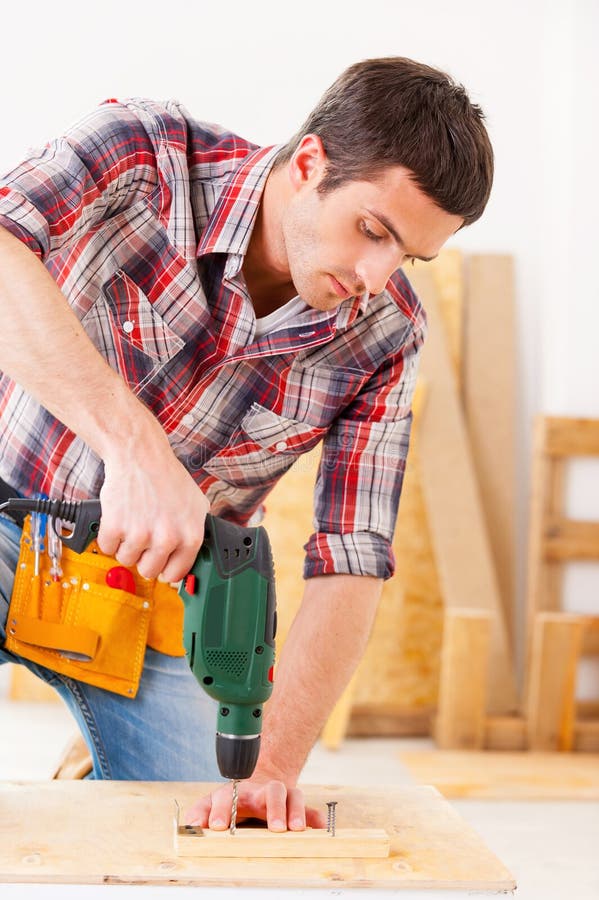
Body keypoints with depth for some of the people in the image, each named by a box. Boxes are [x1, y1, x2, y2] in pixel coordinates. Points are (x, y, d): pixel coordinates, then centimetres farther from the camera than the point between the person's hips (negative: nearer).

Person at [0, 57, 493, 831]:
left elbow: (350, 562, -14)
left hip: (162, 586, 3)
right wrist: (133, 441, -50)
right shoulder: (142, 159, -22)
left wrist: (270, 768, -25)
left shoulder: (386, 337, -13)